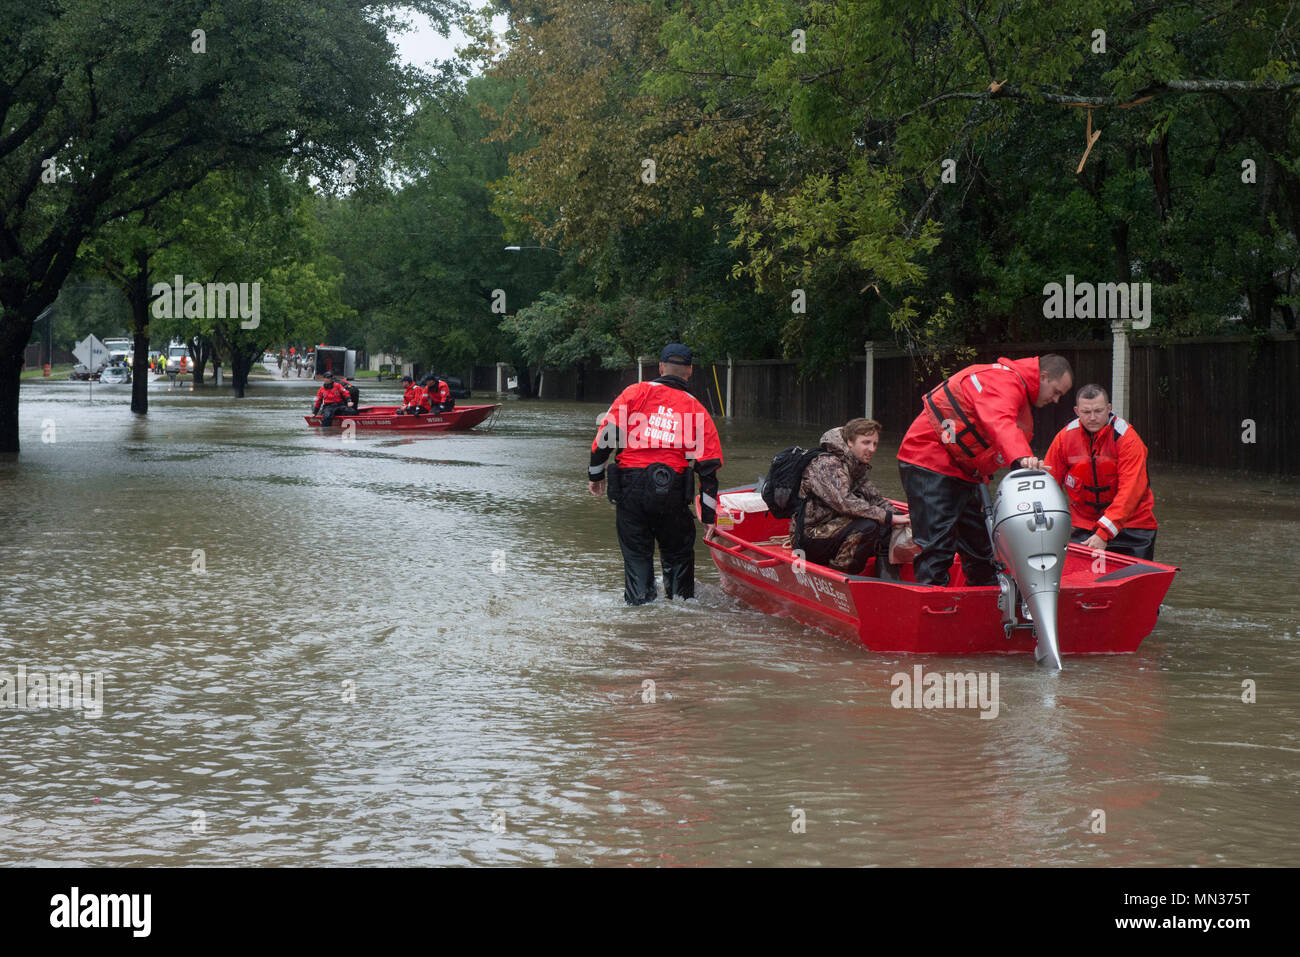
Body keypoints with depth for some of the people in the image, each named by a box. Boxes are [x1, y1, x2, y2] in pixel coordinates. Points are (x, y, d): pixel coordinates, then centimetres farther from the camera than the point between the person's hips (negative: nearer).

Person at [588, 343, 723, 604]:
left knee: (636, 553, 11)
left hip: (629, 484, 0)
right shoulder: (696, 409, 10)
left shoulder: (636, 392, 7)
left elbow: (607, 431, 1)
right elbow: (709, 467, 8)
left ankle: (639, 602, 8)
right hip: (672, 490, 0)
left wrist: (596, 474, 13)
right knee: (677, 552, 16)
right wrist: (709, 520, 12)